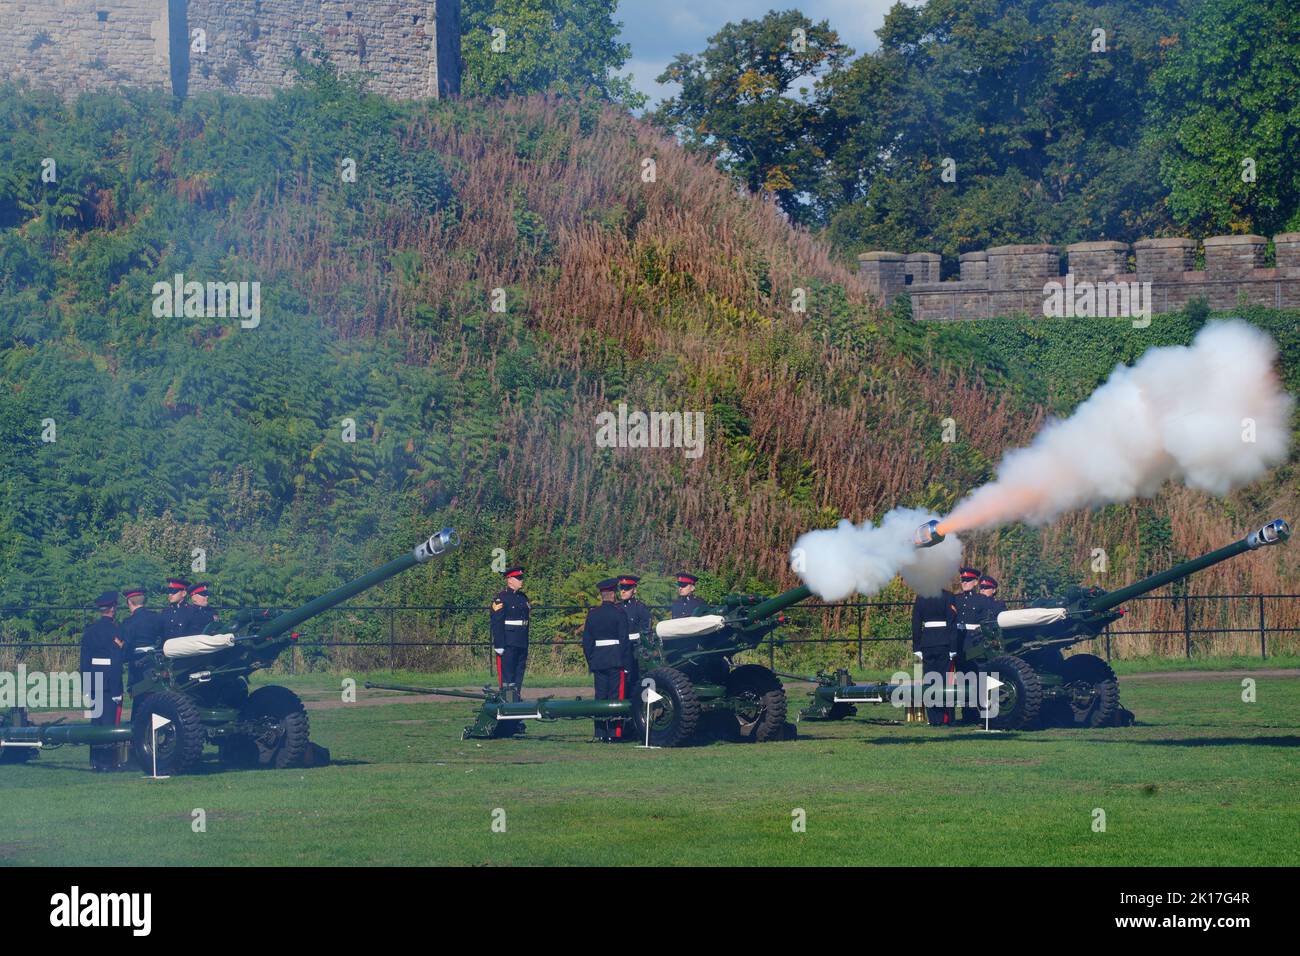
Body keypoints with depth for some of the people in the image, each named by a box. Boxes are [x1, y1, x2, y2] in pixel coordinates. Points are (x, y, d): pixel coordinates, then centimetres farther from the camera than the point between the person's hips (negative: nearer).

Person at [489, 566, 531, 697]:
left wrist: (526, 645, 20)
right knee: (506, 676, -6)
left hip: (522, 645, 7)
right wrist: (499, 645, -18)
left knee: (519, 675, 9)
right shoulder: (501, 598, -7)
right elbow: (496, 623, -12)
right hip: (507, 644, -7)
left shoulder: (523, 598, 16)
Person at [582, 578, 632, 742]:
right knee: (616, 696, -1)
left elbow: (586, 641, 11)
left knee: (600, 696, 7)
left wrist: (591, 661, 18)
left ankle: (600, 733, 7)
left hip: (597, 661, 5)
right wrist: (626, 663, -6)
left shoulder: (592, 614, 8)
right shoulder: (618, 613, -7)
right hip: (616, 660, -5)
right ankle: (614, 733, -4)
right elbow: (624, 640, -9)